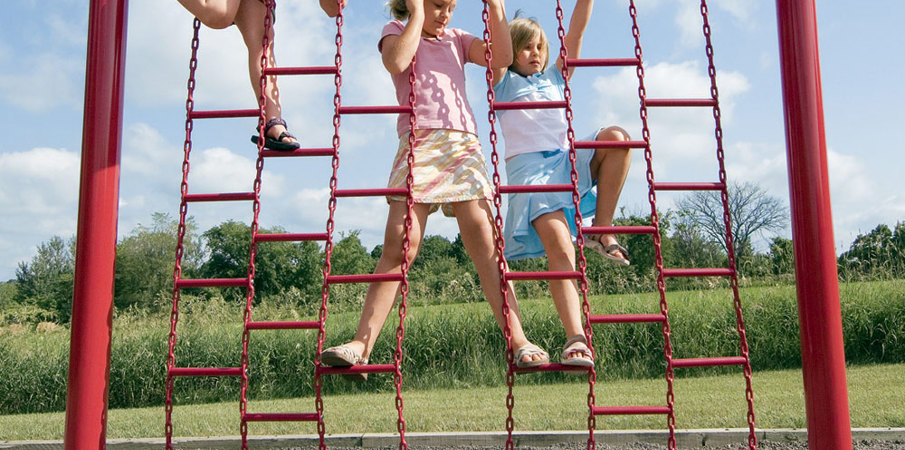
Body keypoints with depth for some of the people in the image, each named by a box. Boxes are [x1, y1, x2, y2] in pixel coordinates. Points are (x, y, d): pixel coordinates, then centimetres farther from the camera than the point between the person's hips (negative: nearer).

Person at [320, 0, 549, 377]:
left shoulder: (457, 39, 25)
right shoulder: (397, 30, 17)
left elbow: (502, 57, 8)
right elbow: (396, 62, -8)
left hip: (463, 144, 3)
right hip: (418, 144, -2)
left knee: (484, 240, -11)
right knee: (399, 246, -14)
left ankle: (518, 341, -14)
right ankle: (361, 345, -13)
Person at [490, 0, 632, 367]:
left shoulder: (555, 78, 28)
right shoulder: (504, 83, 17)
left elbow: (576, 31, 20)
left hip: (567, 163, 5)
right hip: (528, 169, -5)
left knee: (616, 136, -24)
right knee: (560, 250, -24)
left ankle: (600, 231, -15)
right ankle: (576, 338, -29)